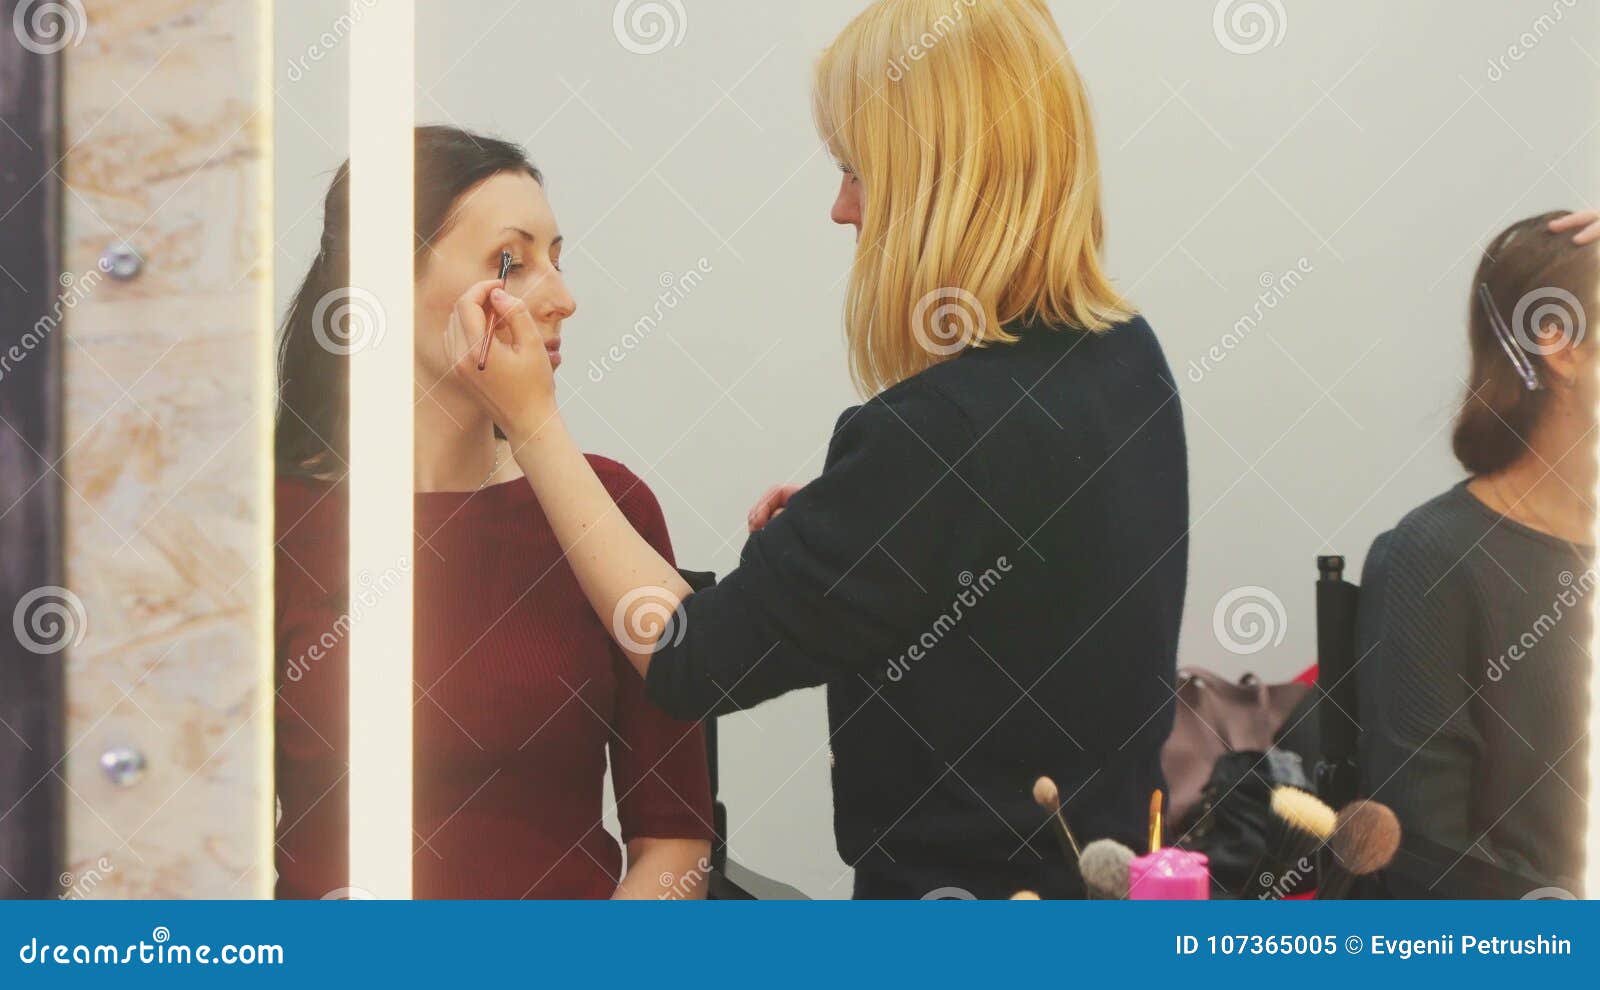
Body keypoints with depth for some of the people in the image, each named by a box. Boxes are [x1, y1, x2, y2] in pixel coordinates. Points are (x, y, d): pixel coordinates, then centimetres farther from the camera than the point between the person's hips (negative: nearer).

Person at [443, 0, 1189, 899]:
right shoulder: (1130, 358, -1)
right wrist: (837, 532, 1)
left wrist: (533, 421, -15)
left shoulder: (946, 432, -27)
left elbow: (692, 664, -19)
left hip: (964, 886, -8)